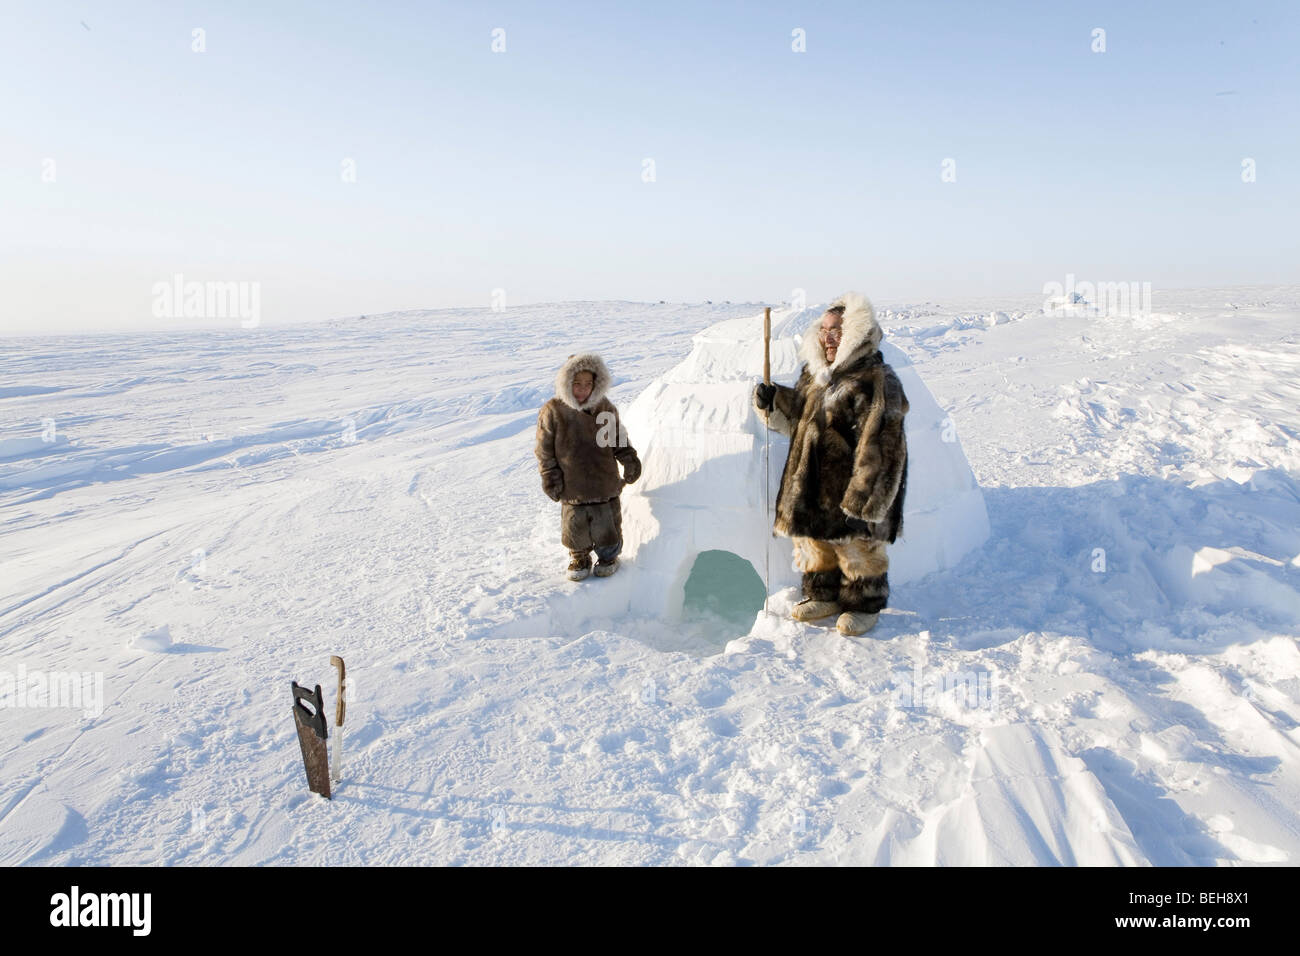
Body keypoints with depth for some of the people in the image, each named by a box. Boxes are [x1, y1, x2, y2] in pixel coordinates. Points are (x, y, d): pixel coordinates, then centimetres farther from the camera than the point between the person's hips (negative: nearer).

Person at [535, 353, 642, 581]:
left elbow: (618, 440, 12)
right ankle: (579, 558, 35)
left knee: (607, 527, 9)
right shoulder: (553, 412, -9)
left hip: (605, 484, 2)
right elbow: (545, 451, -3)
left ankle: (609, 556, 37)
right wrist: (550, 478, -6)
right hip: (572, 488, -2)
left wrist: (630, 459, -2)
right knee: (575, 528, 7)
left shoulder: (605, 408, 0)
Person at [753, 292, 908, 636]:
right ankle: (824, 595, 38)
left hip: (849, 488, -8)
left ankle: (864, 605, 27)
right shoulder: (815, 374, 8)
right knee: (814, 540, 18)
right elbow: (797, 418, 22)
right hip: (812, 485, 8)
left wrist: (860, 501, -22)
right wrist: (773, 402, 1)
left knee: (857, 544, 7)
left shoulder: (876, 382, -18)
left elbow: (878, 451, -21)